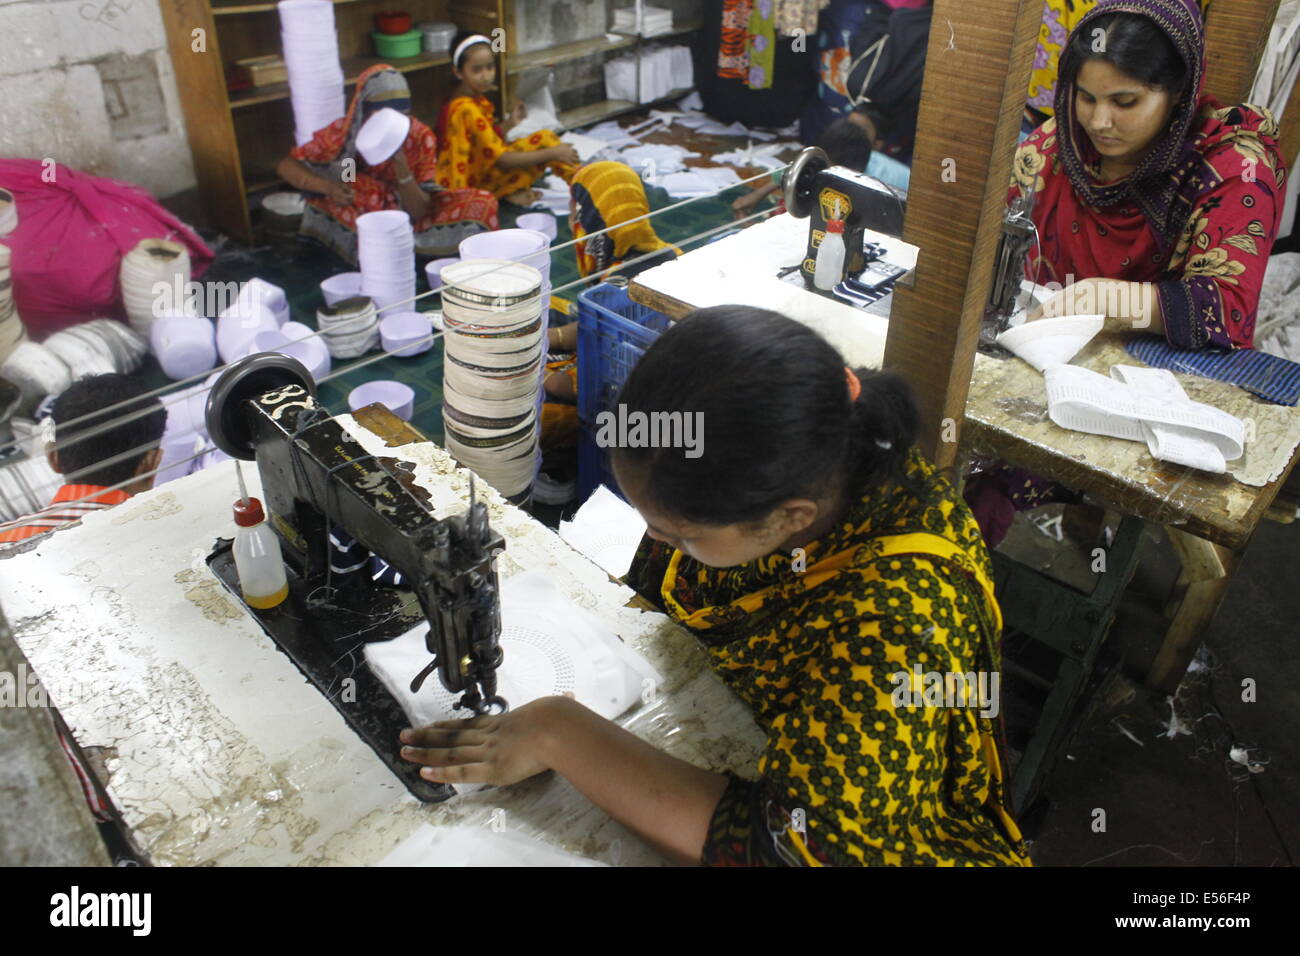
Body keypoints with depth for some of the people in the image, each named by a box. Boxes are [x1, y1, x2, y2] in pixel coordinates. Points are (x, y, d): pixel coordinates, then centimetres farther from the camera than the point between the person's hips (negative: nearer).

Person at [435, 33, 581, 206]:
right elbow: (501, 160, -24)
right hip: (474, 183, -10)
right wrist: (552, 153, -21)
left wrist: (509, 124, -3)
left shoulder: (476, 99, 6)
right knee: (543, 140, -16)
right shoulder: (467, 110, -23)